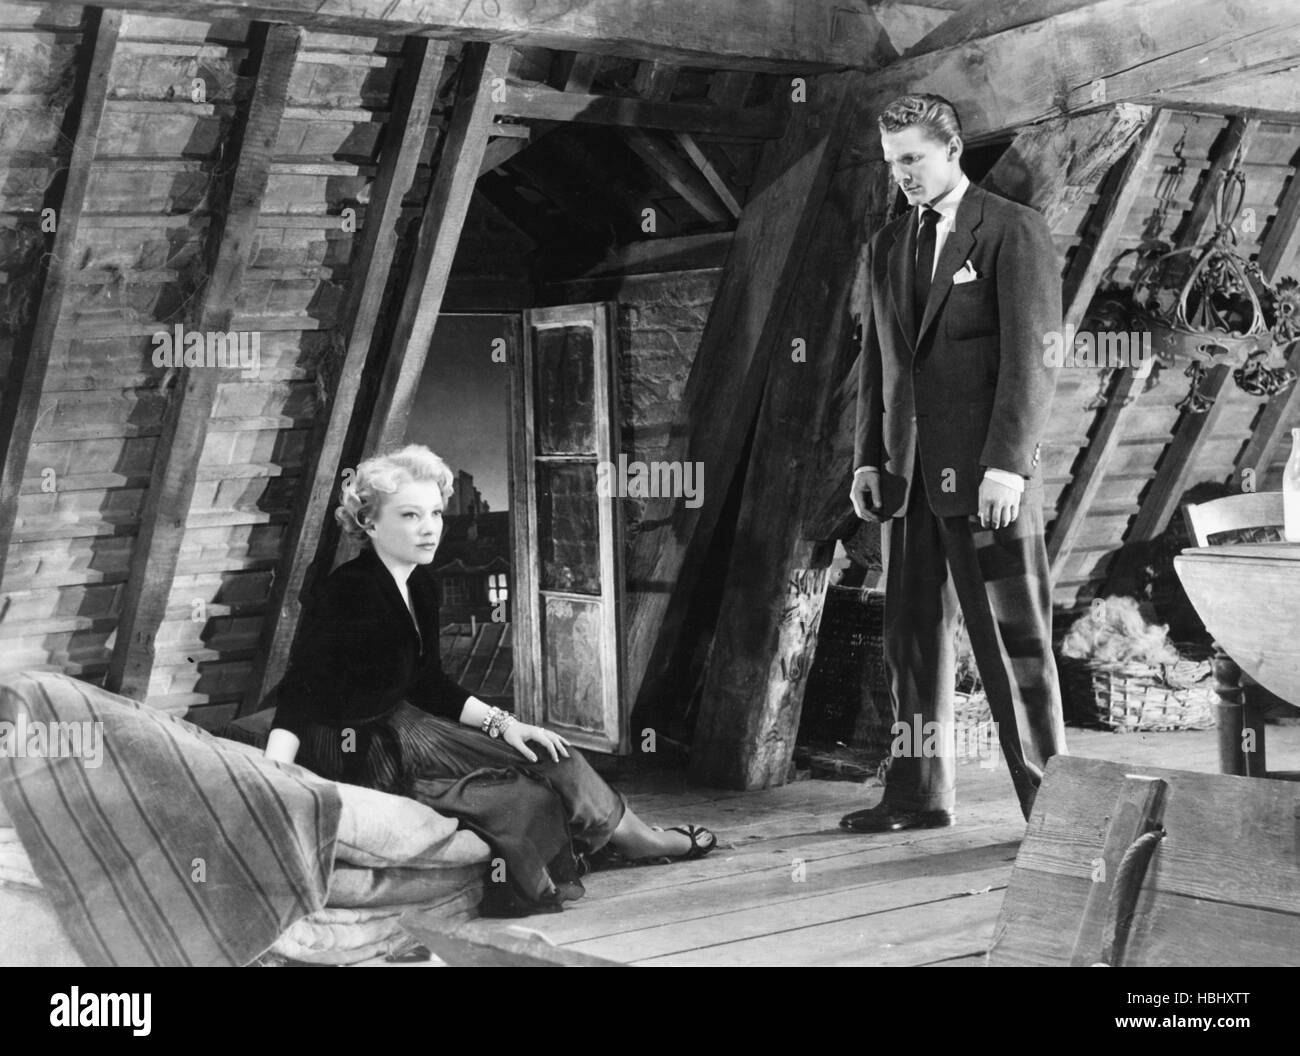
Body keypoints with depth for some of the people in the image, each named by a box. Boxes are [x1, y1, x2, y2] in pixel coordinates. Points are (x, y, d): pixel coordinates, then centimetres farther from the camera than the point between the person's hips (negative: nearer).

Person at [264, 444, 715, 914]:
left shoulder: (419, 585, 7)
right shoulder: (350, 590, -21)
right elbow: (301, 690, -26)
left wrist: (500, 723, 3)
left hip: (398, 726, 9)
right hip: (357, 750, -9)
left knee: (544, 754, 0)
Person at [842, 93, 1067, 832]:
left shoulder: (1014, 231, -3)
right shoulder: (888, 246, 16)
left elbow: (1032, 355, -10)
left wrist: (1007, 463, -17)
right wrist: (869, 458, 8)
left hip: (985, 471, -6)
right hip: (909, 469, 6)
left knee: (1014, 639, -1)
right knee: (914, 635, 8)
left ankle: (1047, 793, 8)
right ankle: (919, 793, 15)